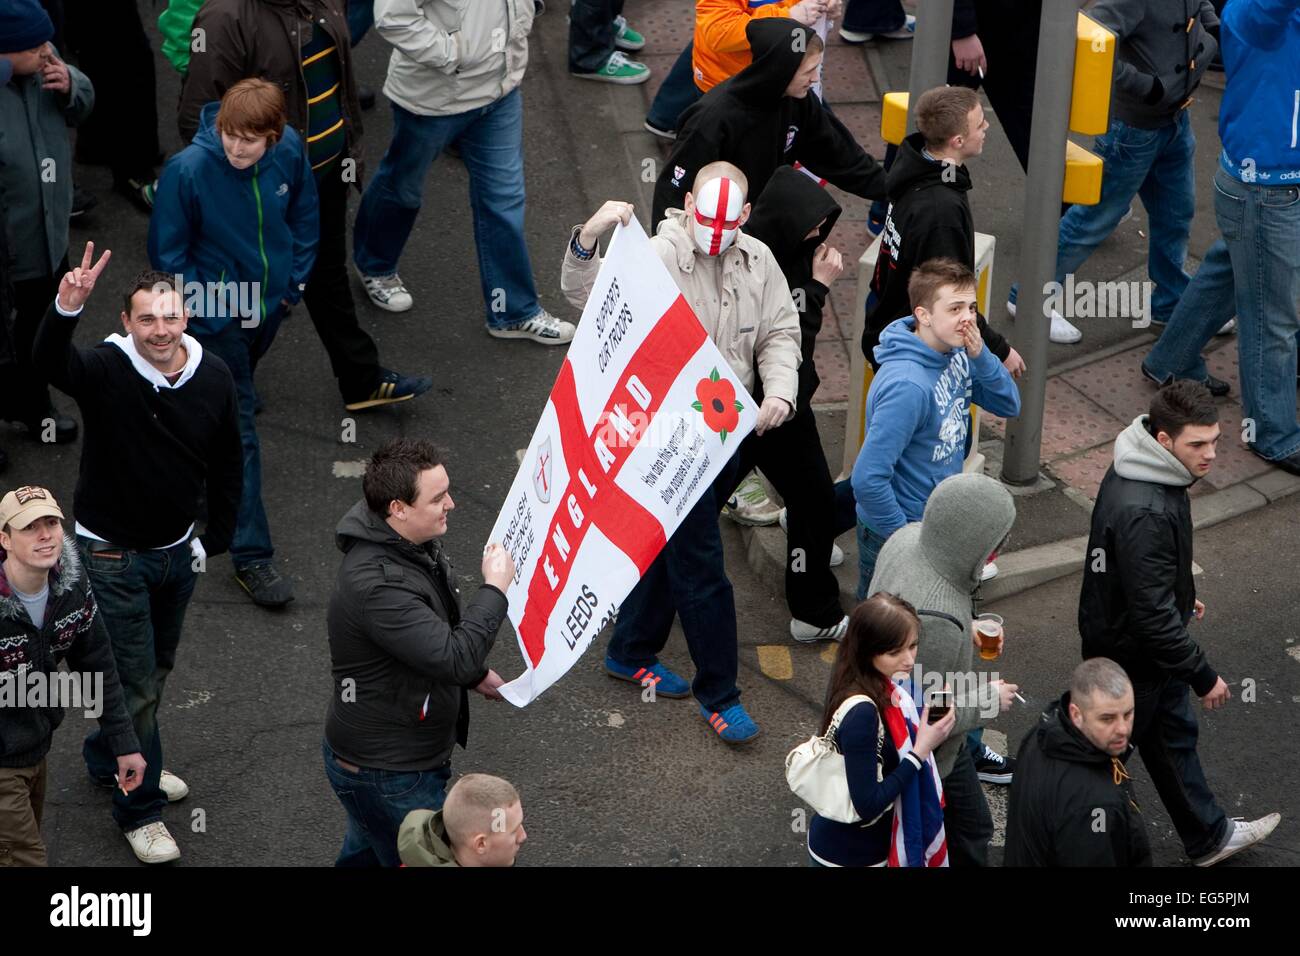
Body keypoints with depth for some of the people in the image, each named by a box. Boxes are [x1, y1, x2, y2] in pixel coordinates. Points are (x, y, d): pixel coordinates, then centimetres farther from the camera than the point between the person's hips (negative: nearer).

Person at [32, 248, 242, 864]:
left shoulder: (213, 378, -7)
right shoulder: (106, 369, -21)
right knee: (136, 681, 1)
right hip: (113, 554, -5)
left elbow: (227, 463, 6)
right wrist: (66, 309, -64)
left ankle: (109, 759, 48)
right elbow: (49, 362, -44)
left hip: (178, 551, 5)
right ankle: (139, 810, 18)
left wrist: (216, 538, 9)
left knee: (156, 668, 23)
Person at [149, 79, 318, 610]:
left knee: (239, 390, 29)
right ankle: (251, 555, -1)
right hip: (217, 313, -4)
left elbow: (304, 215, 5)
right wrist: (204, 307, -16)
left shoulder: (290, 152, -16)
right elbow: (167, 253, -15)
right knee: (239, 432, -5)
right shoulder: (187, 170, -27)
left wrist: (295, 280, 4)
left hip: (270, 301, 5)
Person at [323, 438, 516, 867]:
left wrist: (476, 673, 14)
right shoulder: (376, 584, -34)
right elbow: (454, 658, -35)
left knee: (366, 855, 28)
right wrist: (495, 587, -25)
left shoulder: (414, 541, -2)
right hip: (387, 777, -9)